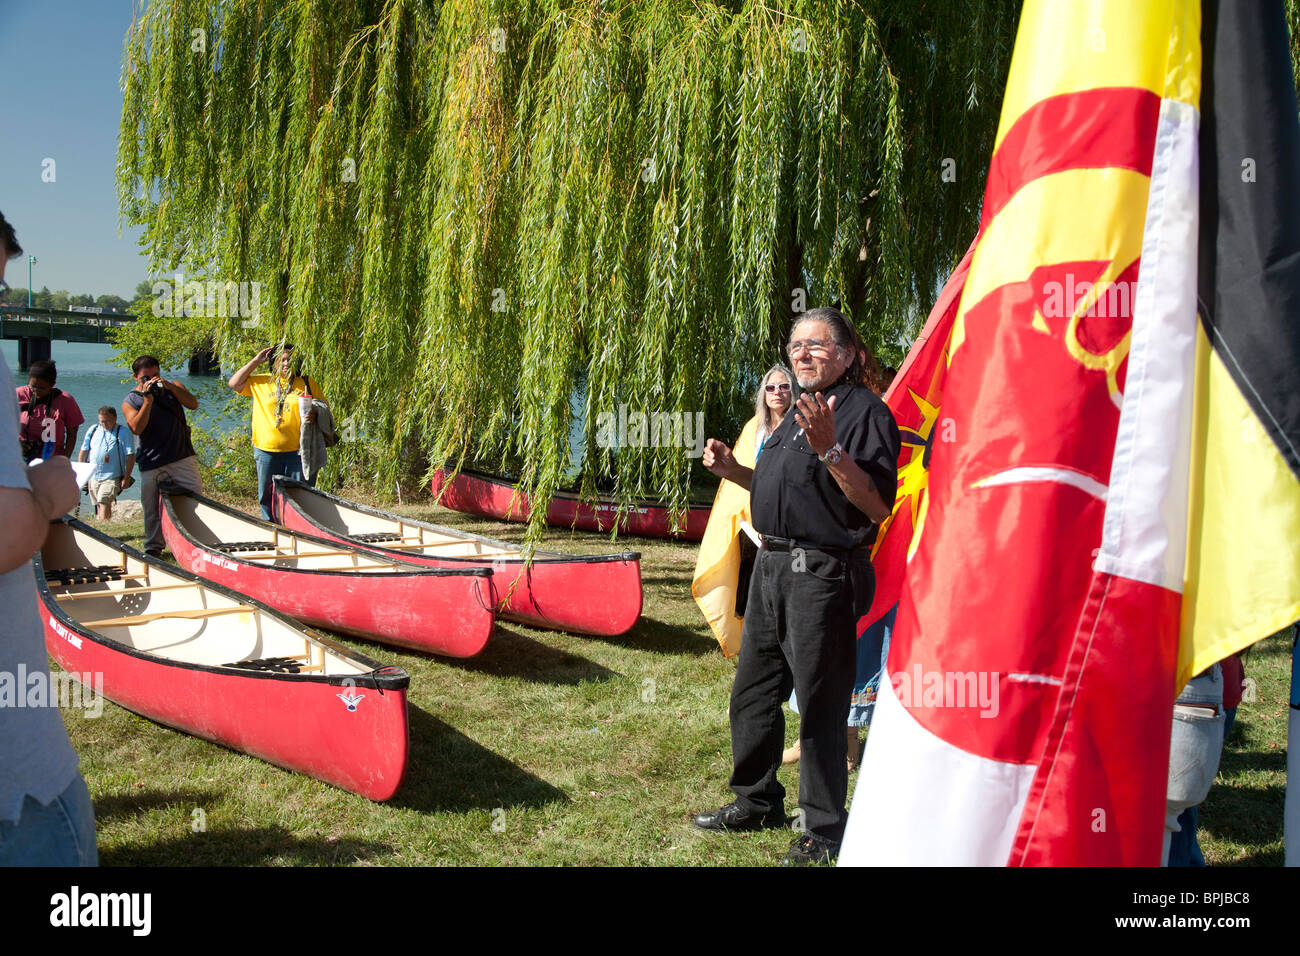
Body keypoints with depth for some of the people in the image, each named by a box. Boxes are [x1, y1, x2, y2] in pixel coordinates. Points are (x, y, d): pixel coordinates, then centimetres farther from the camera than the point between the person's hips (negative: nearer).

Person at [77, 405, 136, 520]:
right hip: (92, 477, 5)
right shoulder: (93, 430, 13)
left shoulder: (124, 432, -1)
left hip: (112, 477, -5)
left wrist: (126, 478, -10)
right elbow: (83, 452, 16)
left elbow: (130, 456, -4)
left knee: (104, 503, -20)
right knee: (99, 506, 10)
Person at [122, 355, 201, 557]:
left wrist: (169, 387, -15)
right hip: (152, 465, -1)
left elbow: (193, 404, -6)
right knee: (152, 508, 3)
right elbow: (136, 428, -12)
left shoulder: (173, 387, 11)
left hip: (183, 458, 1)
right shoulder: (130, 401, 4)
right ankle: (153, 547, 16)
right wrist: (148, 400, -17)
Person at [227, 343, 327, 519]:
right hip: (267, 451, 2)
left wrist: (315, 415, -15)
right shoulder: (260, 383, 13)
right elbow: (234, 383, 10)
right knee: (267, 495, 8)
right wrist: (255, 361, 7)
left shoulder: (308, 384, 8)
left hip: (297, 451, -2)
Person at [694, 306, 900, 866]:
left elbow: (878, 506, -20)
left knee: (819, 706, -1)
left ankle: (824, 831, 15)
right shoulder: (799, 412, 18)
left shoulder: (864, 410, -11)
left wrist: (830, 449, -30)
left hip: (821, 575, -10)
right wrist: (732, 469, 13)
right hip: (772, 567, 10)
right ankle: (757, 801, 36)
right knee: (752, 692, 19)